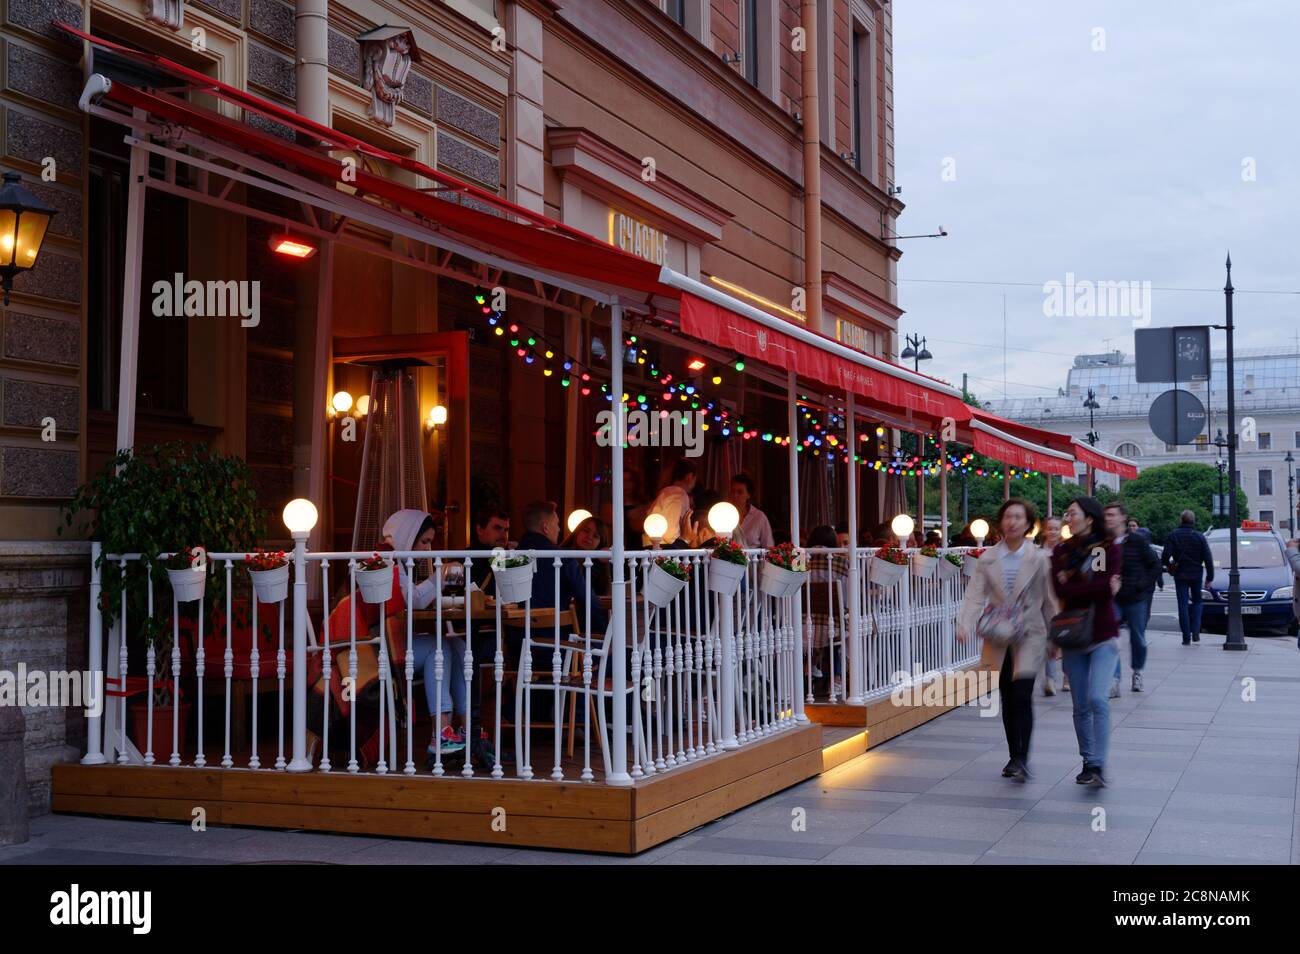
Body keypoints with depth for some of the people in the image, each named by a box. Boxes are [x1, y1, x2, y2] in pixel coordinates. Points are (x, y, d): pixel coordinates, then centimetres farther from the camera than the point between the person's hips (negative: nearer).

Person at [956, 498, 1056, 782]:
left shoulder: (1039, 560, 0)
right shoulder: (987, 561, 4)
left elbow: (1048, 601, 5)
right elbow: (975, 596, -5)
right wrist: (965, 625, -22)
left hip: (1029, 636, -3)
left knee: (1022, 697, -14)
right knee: (1007, 700, 10)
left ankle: (1022, 759, -9)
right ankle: (1015, 757, 23)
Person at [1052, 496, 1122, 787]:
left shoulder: (1109, 548, -1)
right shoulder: (1061, 551, 7)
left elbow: (1110, 586, -16)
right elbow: (1059, 590, -7)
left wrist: (1073, 585, -11)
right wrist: (1098, 587, -12)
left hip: (1103, 635, -4)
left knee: (1098, 699, -17)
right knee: (1081, 706, 8)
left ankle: (1098, 766, -12)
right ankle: (1088, 763, 19)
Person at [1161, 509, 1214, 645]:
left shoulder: (1173, 535, -5)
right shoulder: (1199, 536, -2)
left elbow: (1165, 555, -12)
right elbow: (1208, 558, -3)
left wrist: (1167, 565, 9)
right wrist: (1210, 577, 3)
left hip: (1180, 574, -1)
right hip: (1196, 574, 1)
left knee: (1183, 605, 3)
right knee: (1197, 601, 17)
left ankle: (1186, 637, 0)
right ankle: (1195, 631, 2)